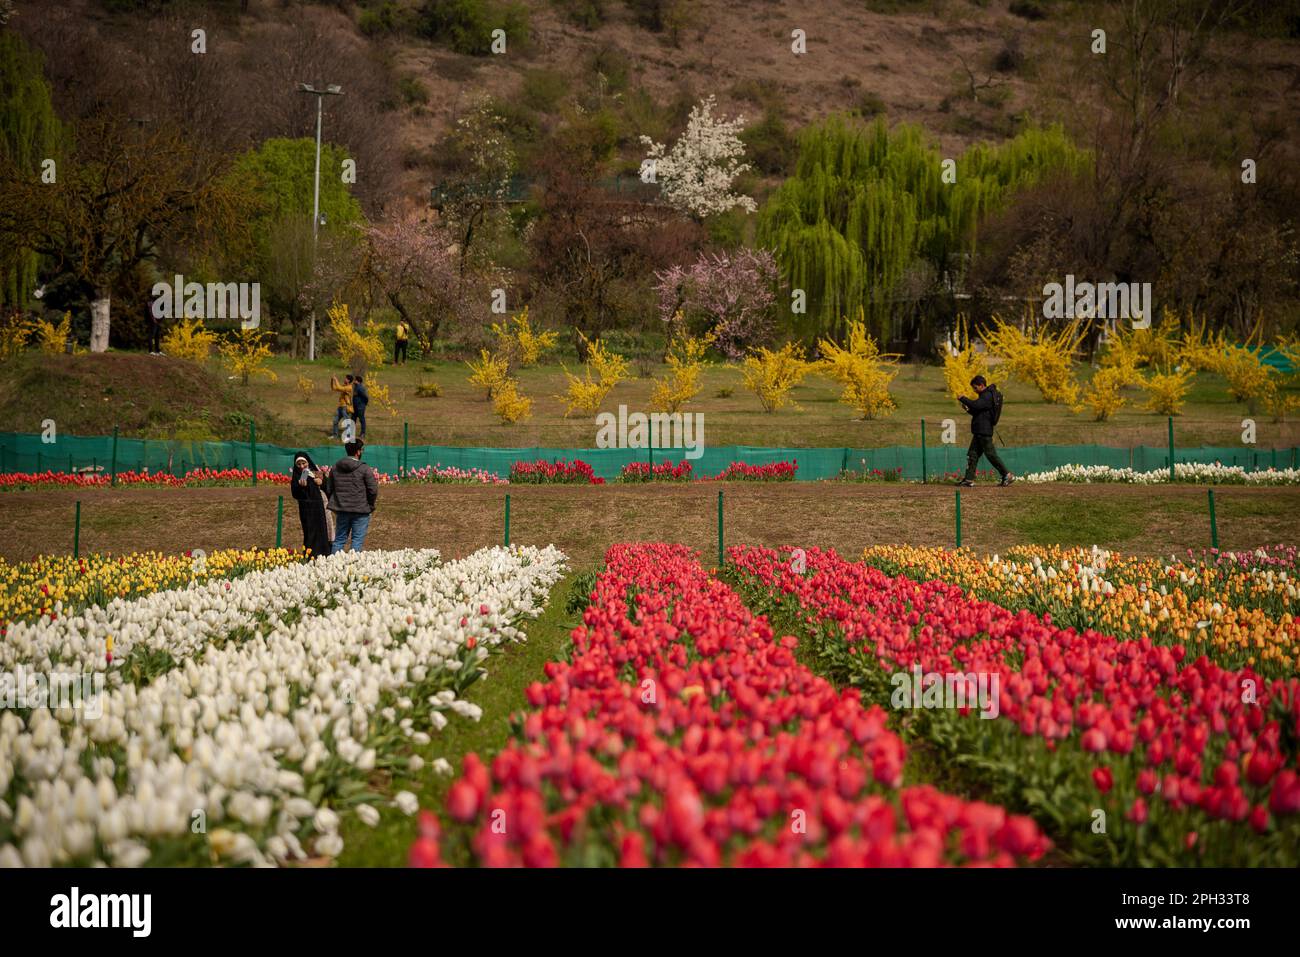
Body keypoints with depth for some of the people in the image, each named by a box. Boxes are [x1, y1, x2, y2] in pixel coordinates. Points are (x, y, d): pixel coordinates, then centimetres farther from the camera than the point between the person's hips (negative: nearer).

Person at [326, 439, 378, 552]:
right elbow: (373, 490, -11)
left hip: (341, 510, 5)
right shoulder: (364, 469, -11)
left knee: (339, 539, 13)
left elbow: (328, 489, 10)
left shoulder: (335, 468, 6)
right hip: (360, 511, -5)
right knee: (357, 541, 1)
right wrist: (371, 506, 5)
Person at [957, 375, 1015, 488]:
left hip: (984, 432, -10)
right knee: (972, 454, 7)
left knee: (990, 454, -7)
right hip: (979, 432, 10)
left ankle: (1008, 475, -1)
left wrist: (962, 398, -16)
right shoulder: (985, 395, 19)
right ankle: (969, 480, 6)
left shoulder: (988, 396, -13)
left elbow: (976, 404, -28)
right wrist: (968, 409, 8)